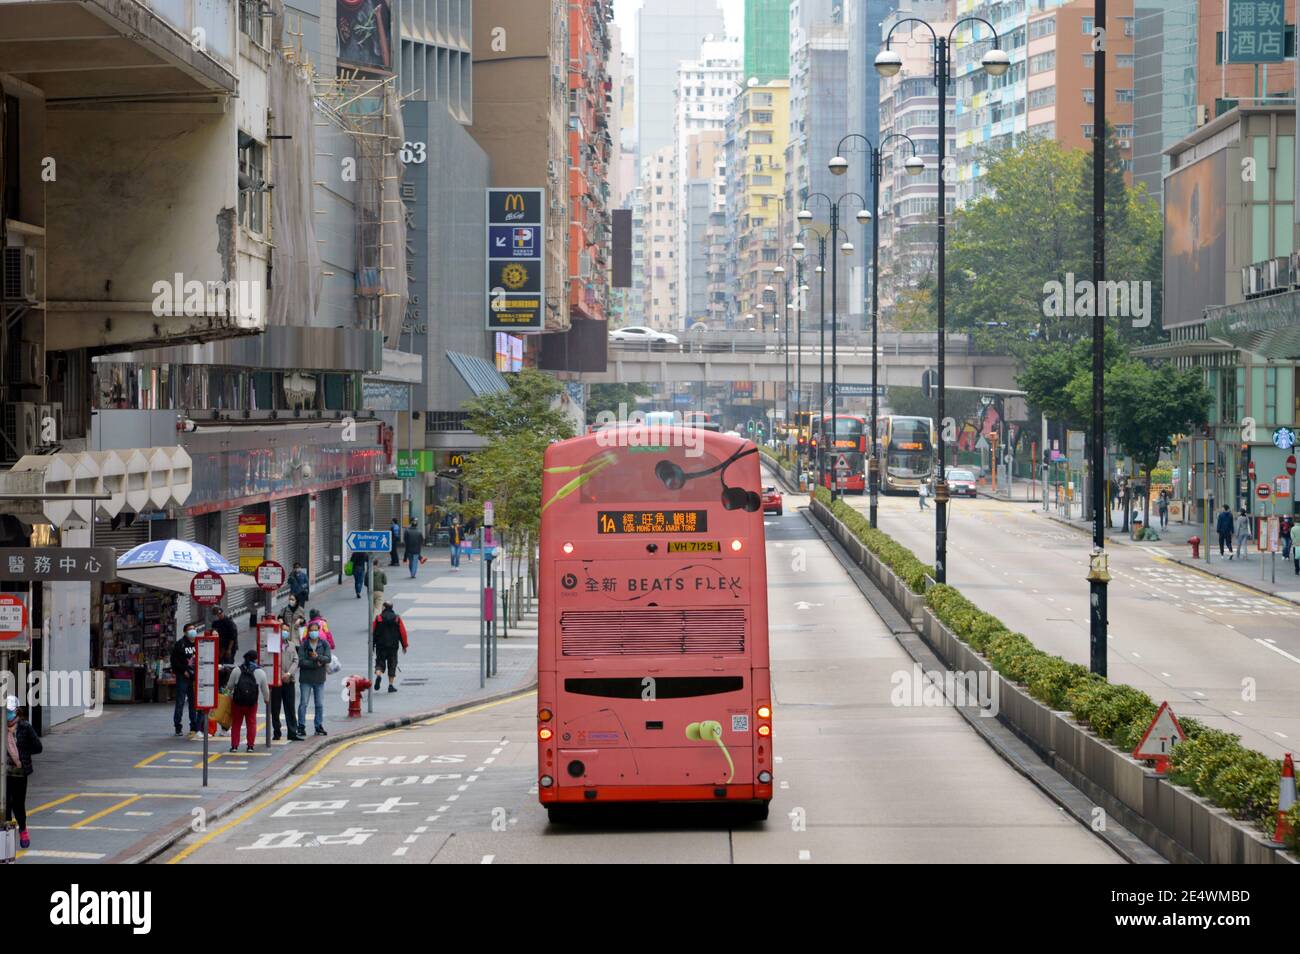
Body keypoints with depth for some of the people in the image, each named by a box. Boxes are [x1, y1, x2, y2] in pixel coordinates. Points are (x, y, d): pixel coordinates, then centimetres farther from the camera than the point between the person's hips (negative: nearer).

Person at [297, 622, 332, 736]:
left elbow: (328, 658, -8)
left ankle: (319, 726, 15)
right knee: (303, 703, 0)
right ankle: (301, 726, 6)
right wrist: (315, 664, -17)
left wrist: (317, 657, -25)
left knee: (320, 704, 7)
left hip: (319, 679, 2)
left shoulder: (324, 644, 2)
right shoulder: (303, 645, -4)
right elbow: (301, 661, -13)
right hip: (306, 679, -2)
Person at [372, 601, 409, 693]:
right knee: (392, 665, 8)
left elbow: (373, 633, 0)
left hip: (380, 646, -1)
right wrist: (404, 645, 12)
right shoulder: (397, 619, 0)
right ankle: (391, 685, 6)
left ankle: (378, 675, -22)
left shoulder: (378, 618, -2)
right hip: (393, 646, 1)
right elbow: (403, 633, 2)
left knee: (380, 662, 9)